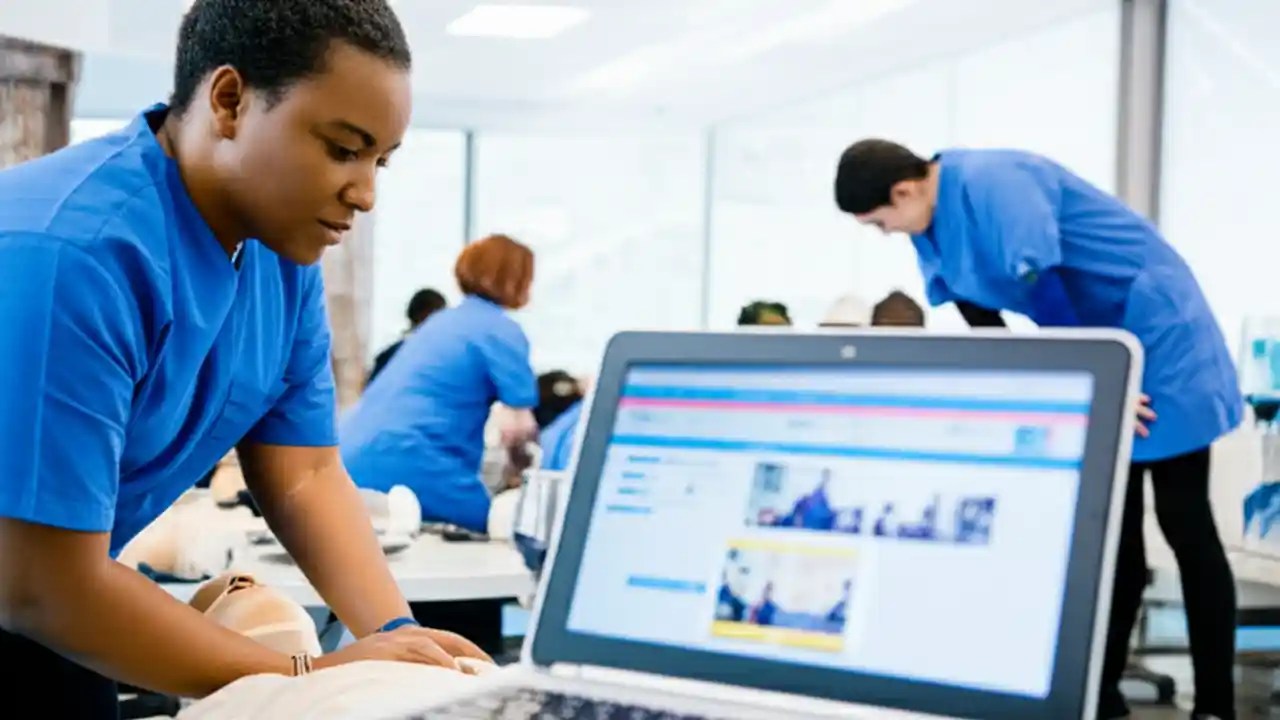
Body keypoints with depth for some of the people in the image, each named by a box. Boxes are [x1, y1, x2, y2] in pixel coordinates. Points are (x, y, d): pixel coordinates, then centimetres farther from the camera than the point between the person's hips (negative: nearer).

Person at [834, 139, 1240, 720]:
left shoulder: (992, 185, -24)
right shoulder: (933, 223, 4)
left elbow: (1047, 295, -23)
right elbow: (985, 320, 9)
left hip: (1158, 333, -8)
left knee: (1184, 524, -5)